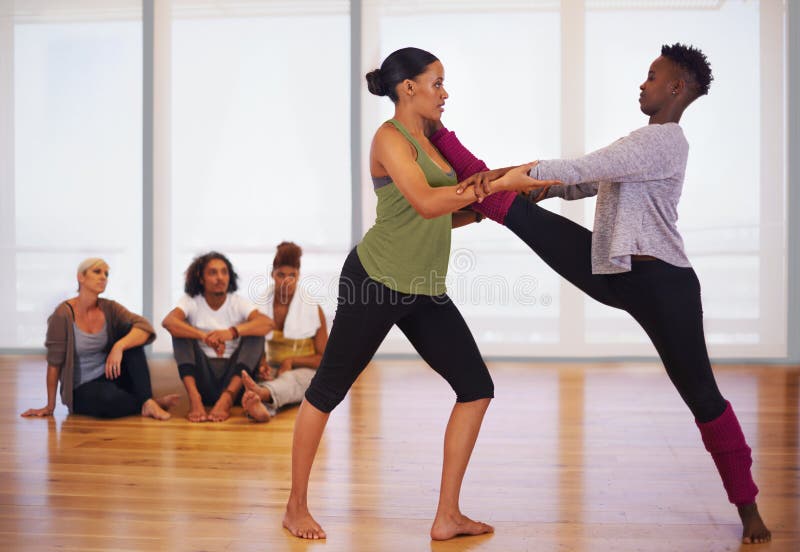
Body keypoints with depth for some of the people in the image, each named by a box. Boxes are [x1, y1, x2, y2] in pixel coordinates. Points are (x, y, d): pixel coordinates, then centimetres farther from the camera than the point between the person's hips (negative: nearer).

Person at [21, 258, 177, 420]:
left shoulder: (109, 308, -3)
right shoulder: (63, 314, -14)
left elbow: (145, 327, -18)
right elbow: (54, 363, -11)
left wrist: (119, 346, -35)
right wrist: (50, 407, -8)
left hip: (109, 377, 5)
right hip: (82, 390, -4)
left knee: (129, 332, -19)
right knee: (109, 399, -39)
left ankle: (147, 402, -23)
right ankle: (149, 403, -8)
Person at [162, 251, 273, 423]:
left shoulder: (238, 302, 1)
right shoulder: (191, 301, 0)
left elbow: (268, 323, -19)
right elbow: (168, 321, -23)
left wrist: (232, 332, -38)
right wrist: (204, 336, -40)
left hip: (233, 377, 0)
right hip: (202, 375, 0)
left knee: (256, 333, -20)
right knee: (180, 330, -18)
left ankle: (227, 398, -36)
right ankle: (194, 397, -35)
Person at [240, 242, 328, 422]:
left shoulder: (313, 310, -1)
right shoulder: (261, 307, 5)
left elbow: (324, 359, 4)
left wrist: (291, 361, -12)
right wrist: (262, 364, -11)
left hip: (306, 372, -2)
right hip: (273, 370, 2)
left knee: (290, 379, -39)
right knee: (258, 379, -35)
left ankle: (262, 393, -72)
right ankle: (260, 407, -71)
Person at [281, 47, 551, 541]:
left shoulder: (428, 140, 15)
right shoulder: (390, 137, -10)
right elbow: (425, 203, -25)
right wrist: (499, 182, -23)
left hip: (424, 290, 9)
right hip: (376, 280, -8)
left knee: (477, 388, 2)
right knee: (328, 390, 5)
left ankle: (448, 517, 10)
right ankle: (296, 506, 23)